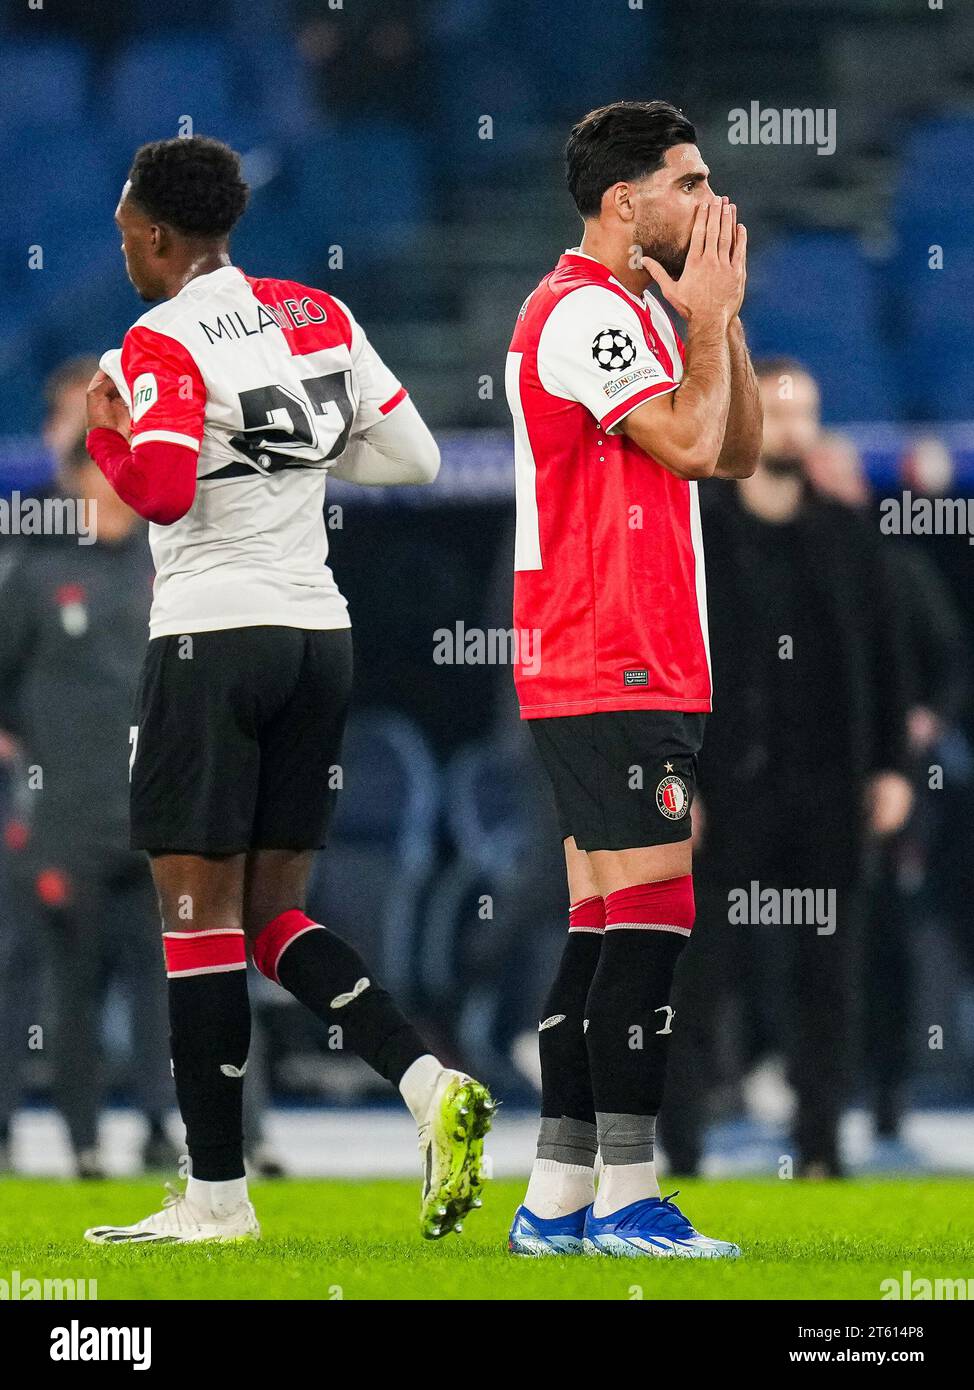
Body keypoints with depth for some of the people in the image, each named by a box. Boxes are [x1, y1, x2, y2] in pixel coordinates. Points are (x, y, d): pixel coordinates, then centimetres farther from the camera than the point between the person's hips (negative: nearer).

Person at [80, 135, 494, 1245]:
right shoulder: (314, 315, 10)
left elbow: (162, 490, -24)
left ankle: (217, 1193, -1)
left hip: (213, 635, -7)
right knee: (275, 913, 12)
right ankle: (429, 1083, -8)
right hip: (320, 633, 7)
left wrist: (105, 432, -6)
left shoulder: (162, 345, -11)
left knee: (198, 913, -1)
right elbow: (414, 455, 12)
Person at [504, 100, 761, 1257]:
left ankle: (556, 1201, 9)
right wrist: (709, 318, -9)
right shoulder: (584, 309, -12)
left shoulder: (634, 310, 20)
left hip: (639, 671, 10)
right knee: (651, 914, -11)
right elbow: (688, 441, -22)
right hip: (615, 671, -10)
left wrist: (719, 315, 9)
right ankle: (627, 1198, -11)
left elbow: (737, 454, 18)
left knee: (606, 924, 8)